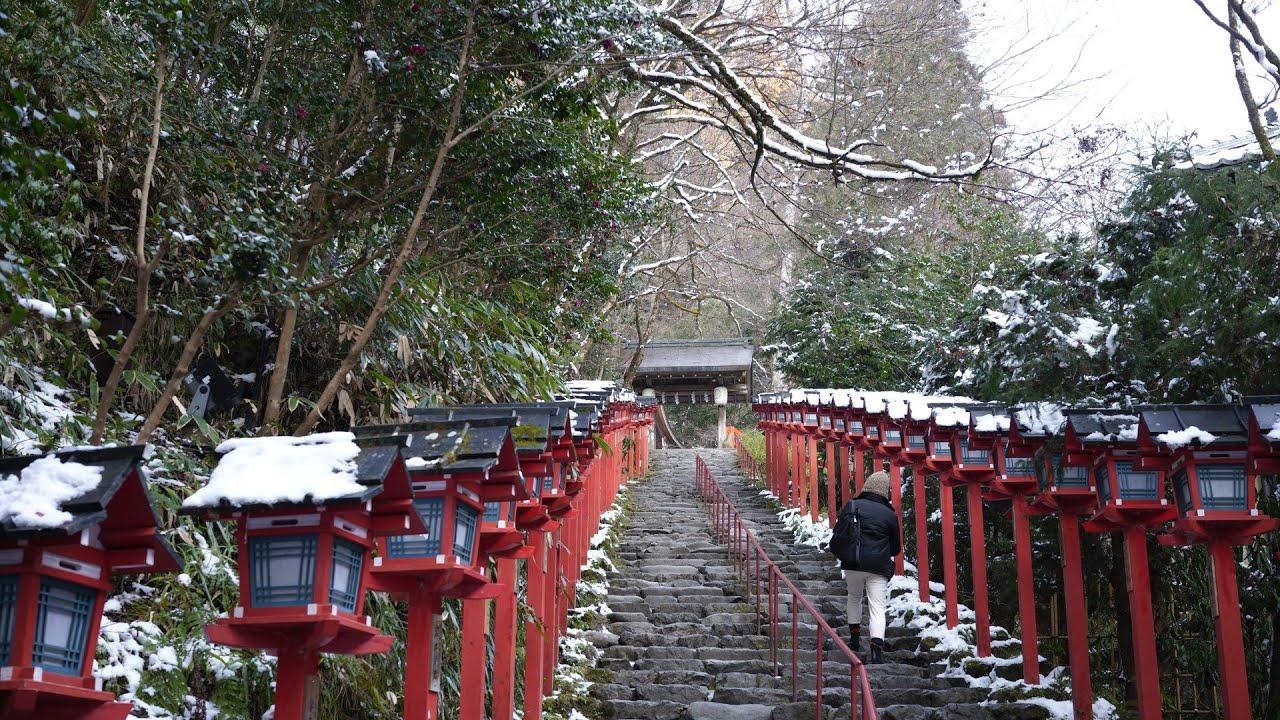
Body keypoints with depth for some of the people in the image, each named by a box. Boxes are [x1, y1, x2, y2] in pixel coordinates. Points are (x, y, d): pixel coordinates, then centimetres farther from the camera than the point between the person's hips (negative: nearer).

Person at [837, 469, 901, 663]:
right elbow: (896, 547, 13)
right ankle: (877, 646, -20)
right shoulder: (890, 515, 5)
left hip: (854, 562, 1)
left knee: (854, 598, 24)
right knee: (877, 608, -2)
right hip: (879, 567, 0)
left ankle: (855, 638, 28)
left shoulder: (853, 506, 1)